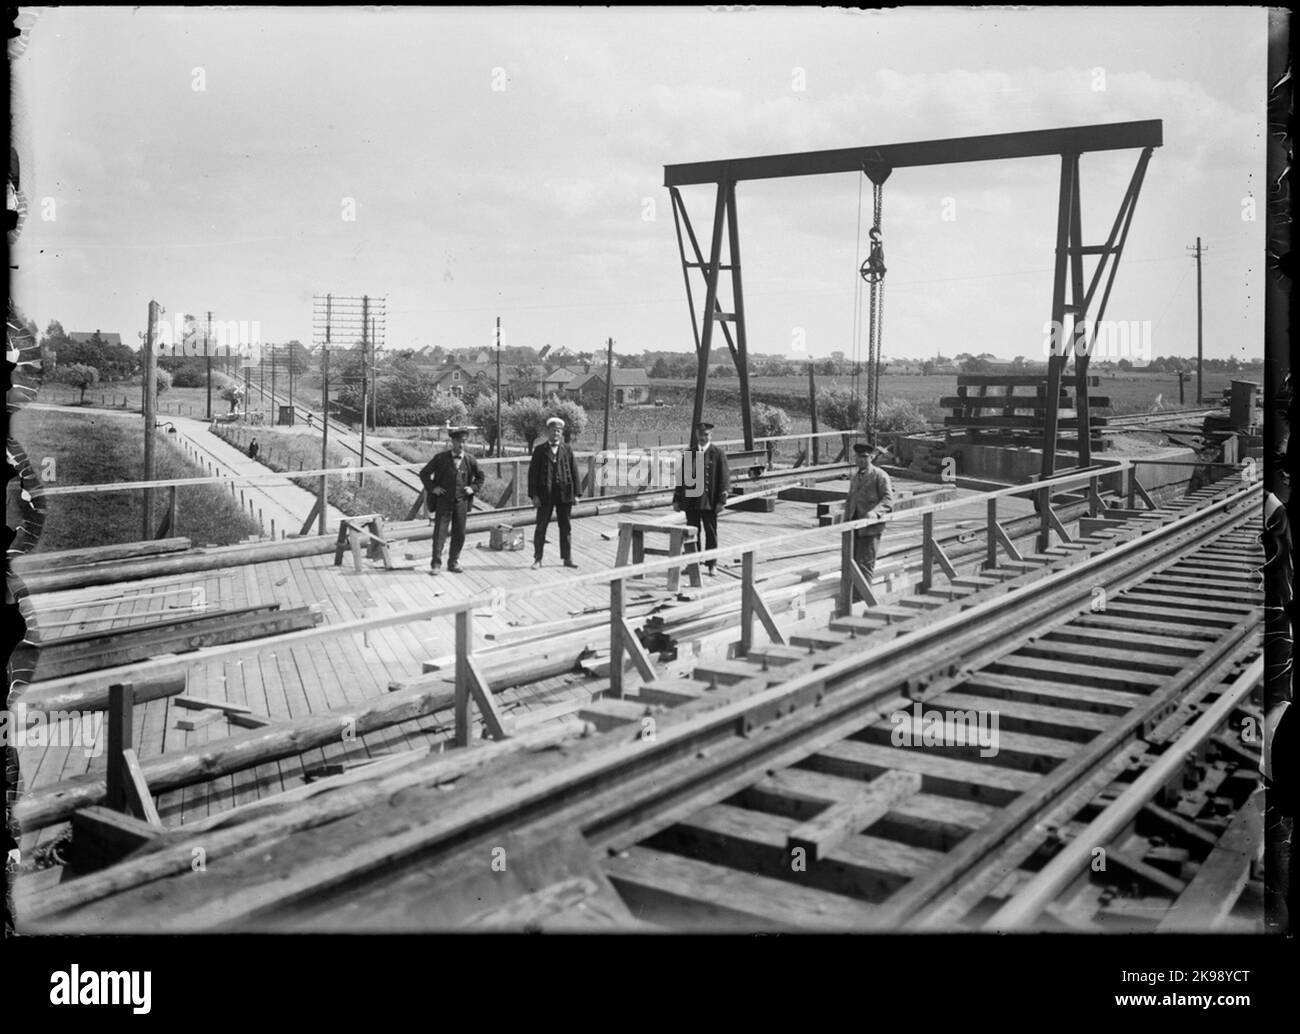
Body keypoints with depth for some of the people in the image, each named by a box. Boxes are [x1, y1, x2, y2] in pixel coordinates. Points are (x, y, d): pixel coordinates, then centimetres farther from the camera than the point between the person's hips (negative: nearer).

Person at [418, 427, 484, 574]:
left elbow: (480, 476, 19)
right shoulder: (441, 458, -3)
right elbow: (424, 473, 5)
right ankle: (436, 564, 0)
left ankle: (453, 562, 18)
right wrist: (432, 488, -6)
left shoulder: (469, 460, 2)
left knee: (459, 534, 5)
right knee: (440, 532, -5)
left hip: (461, 501, 2)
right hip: (444, 500, -2)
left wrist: (473, 488, 4)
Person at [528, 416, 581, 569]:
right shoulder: (540, 450, 2)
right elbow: (533, 473, -1)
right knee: (541, 527, 3)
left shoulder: (567, 450, 7)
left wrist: (576, 493, -1)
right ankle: (538, 559, 11)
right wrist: (534, 495, -9)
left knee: (565, 527, 8)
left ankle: (567, 558, 15)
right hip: (545, 494, -2)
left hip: (564, 493, 2)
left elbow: (574, 472, 6)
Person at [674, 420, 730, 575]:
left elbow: (724, 478, -4)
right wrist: (676, 499, 8)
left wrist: (721, 500, -12)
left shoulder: (718, 454, -1)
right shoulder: (689, 454, 10)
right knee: (692, 533, 7)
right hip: (690, 500, 3)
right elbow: (681, 477, 14)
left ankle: (711, 565, 10)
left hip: (709, 502, -3)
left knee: (711, 533, 3)